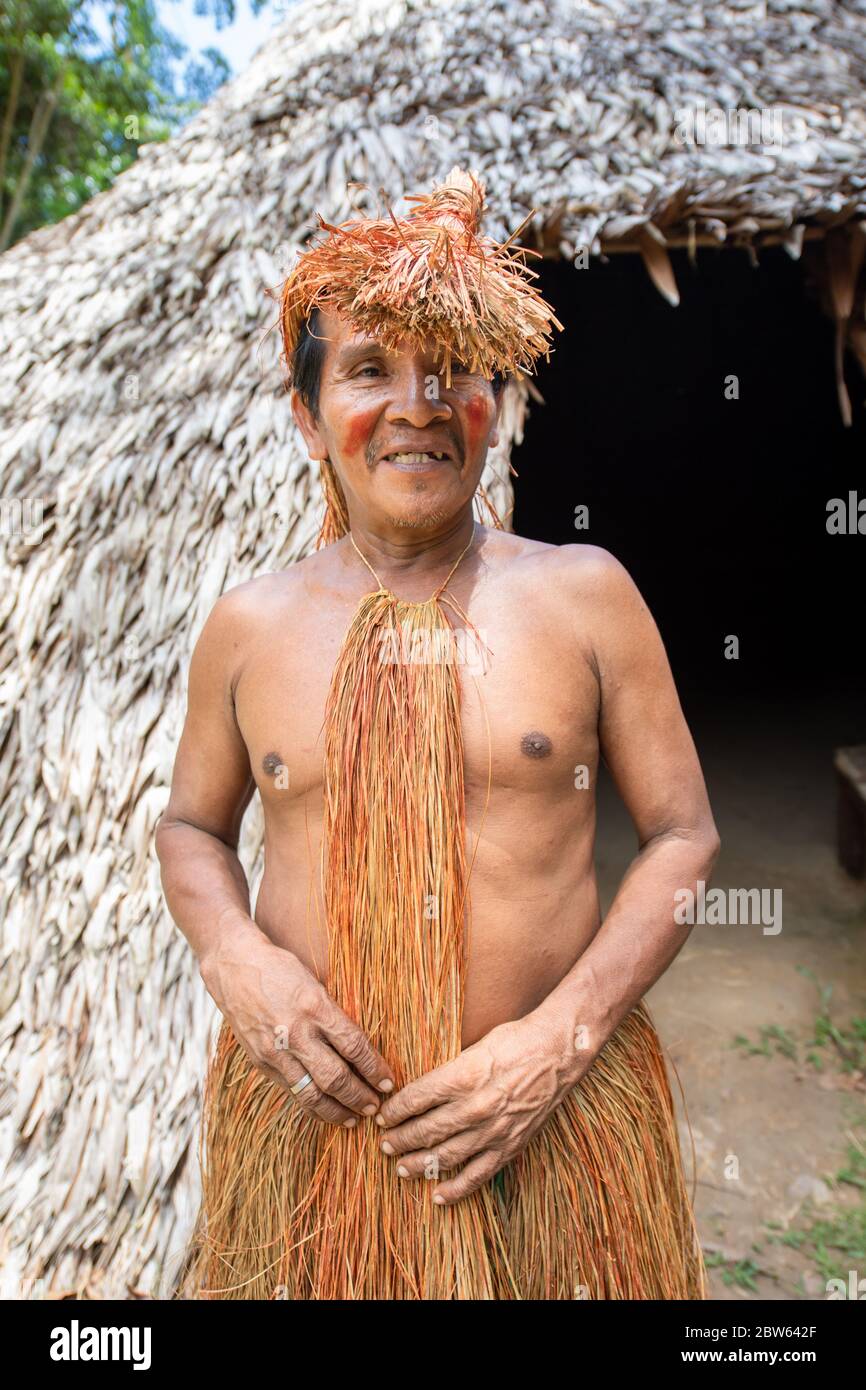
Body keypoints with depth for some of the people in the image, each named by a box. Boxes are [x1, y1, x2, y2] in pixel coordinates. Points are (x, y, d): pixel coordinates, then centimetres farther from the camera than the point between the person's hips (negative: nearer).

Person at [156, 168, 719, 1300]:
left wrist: (564, 1034, -13)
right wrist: (233, 958, -9)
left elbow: (682, 832, -2)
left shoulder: (585, 591, -5)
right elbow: (192, 825, 11)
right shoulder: (246, 626, -1)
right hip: (304, 1113, 2)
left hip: (555, 1116, -1)